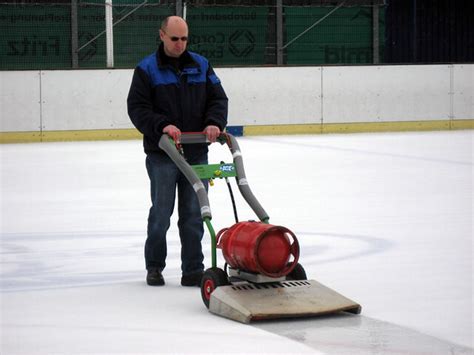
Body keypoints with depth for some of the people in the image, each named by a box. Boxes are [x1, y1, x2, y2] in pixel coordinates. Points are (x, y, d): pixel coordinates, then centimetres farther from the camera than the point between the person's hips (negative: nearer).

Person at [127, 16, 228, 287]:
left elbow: (218, 98, 9)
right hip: (162, 155, -3)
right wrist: (161, 126, -21)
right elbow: (137, 107, -6)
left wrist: (214, 123, -11)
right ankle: (154, 267, 17)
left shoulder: (201, 65, 10)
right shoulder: (147, 69, -1)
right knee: (161, 213, 2)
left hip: (197, 153, 3)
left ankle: (193, 270, 10)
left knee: (194, 214, 5)